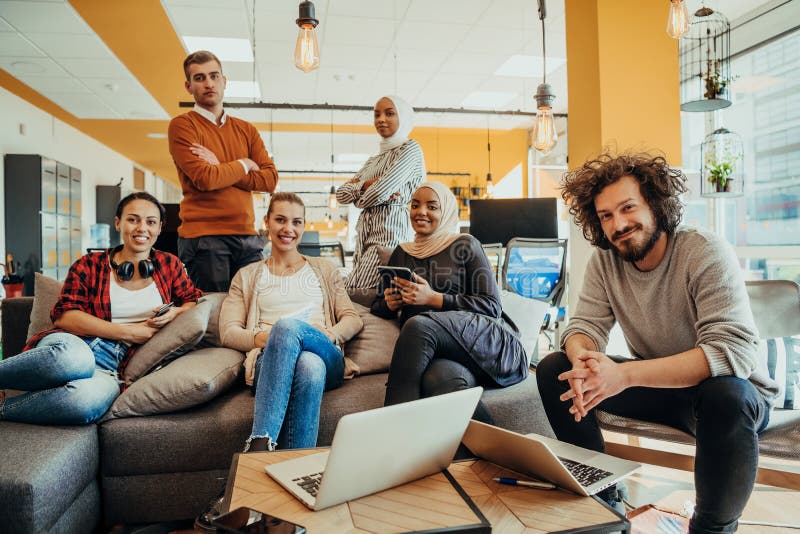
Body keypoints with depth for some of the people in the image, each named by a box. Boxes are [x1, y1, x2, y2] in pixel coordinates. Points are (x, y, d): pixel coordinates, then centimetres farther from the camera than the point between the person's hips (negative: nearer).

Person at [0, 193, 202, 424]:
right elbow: (63, 316, 0)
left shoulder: (169, 264, 17)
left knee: (88, 400, -37)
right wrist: (128, 332, -9)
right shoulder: (89, 265, 11)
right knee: (75, 359, -42)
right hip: (71, 344, -1)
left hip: (113, 366, 1)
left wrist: (176, 313, -5)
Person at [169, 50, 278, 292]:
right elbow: (205, 179, -14)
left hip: (247, 237, 5)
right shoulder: (182, 125, 1)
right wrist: (244, 164, 1)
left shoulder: (246, 129, 15)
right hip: (203, 237, -4)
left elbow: (270, 179, 1)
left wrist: (220, 168, -8)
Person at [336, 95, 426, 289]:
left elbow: (380, 193, -13)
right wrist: (366, 184, -6)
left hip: (391, 233, -8)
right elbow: (341, 194, 12)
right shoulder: (374, 160, 22)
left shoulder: (410, 148, -2)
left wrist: (358, 193, 7)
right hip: (367, 237, 8)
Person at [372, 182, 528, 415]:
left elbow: (493, 306, 0)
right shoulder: (402, 253, 24)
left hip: (488, 344, -2)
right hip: (438, 352, 2)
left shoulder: (465, 245, 10)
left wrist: (433, 298, -10)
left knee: (419, 324, -34)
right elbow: (376, 306, 29)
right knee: (438, 379, -38)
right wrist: (390, 304, 3)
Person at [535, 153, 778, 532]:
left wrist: (626, 375, -42)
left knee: (727, 395, -39)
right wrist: (582, 360, -35)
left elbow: (734, 349, -32)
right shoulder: (604, 261, -7)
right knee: (553, 369, -10)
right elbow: (585, 326, -8)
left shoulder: (706, 253, -22)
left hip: (734, 390, -4)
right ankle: (602, 495, 6)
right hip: (657, 387, 5)